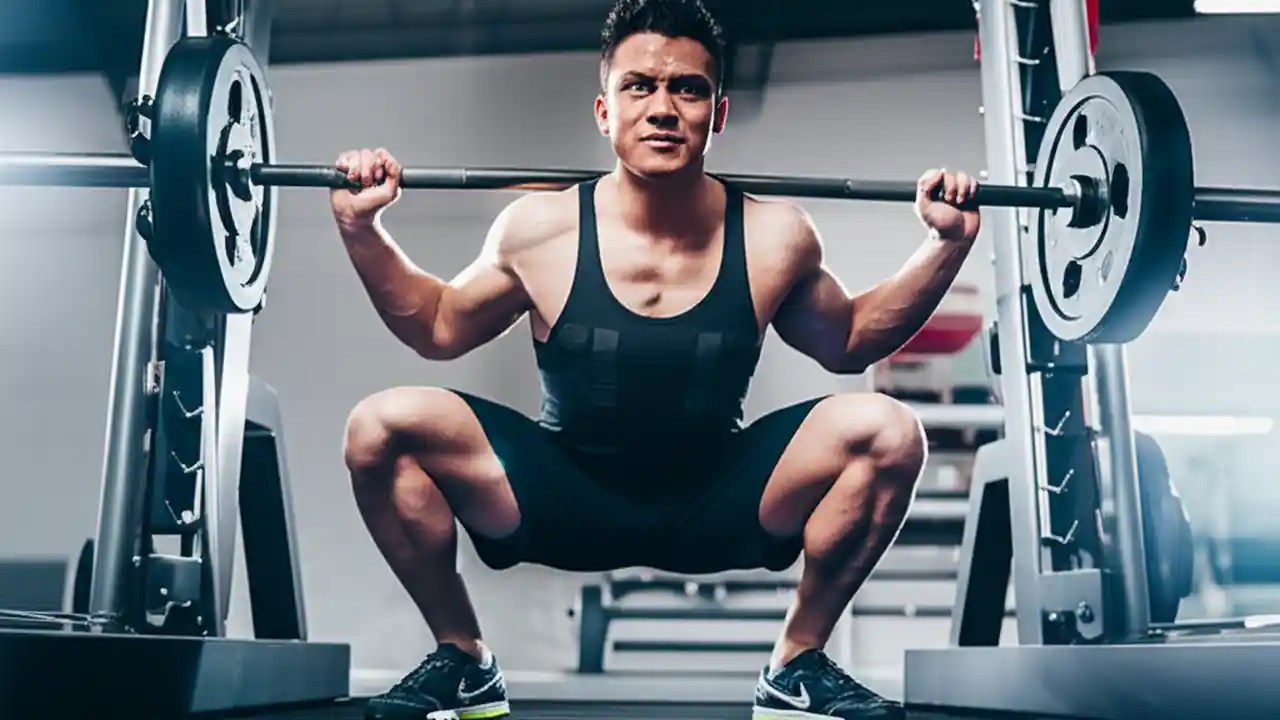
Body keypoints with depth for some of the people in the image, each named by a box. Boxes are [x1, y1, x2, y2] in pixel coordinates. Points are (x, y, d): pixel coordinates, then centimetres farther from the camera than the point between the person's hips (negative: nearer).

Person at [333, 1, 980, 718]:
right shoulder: (538, 230, -11)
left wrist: (949, 243, -1)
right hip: (562, 501, 0)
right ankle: (463, 661, 2)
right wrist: (362, 228, -5)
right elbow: (439, 330, 6)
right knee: (383, 426, -21)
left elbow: (847, 343, 9)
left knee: (885, 431, -22)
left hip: (717, 506, 1)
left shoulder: (774, 237, -9)